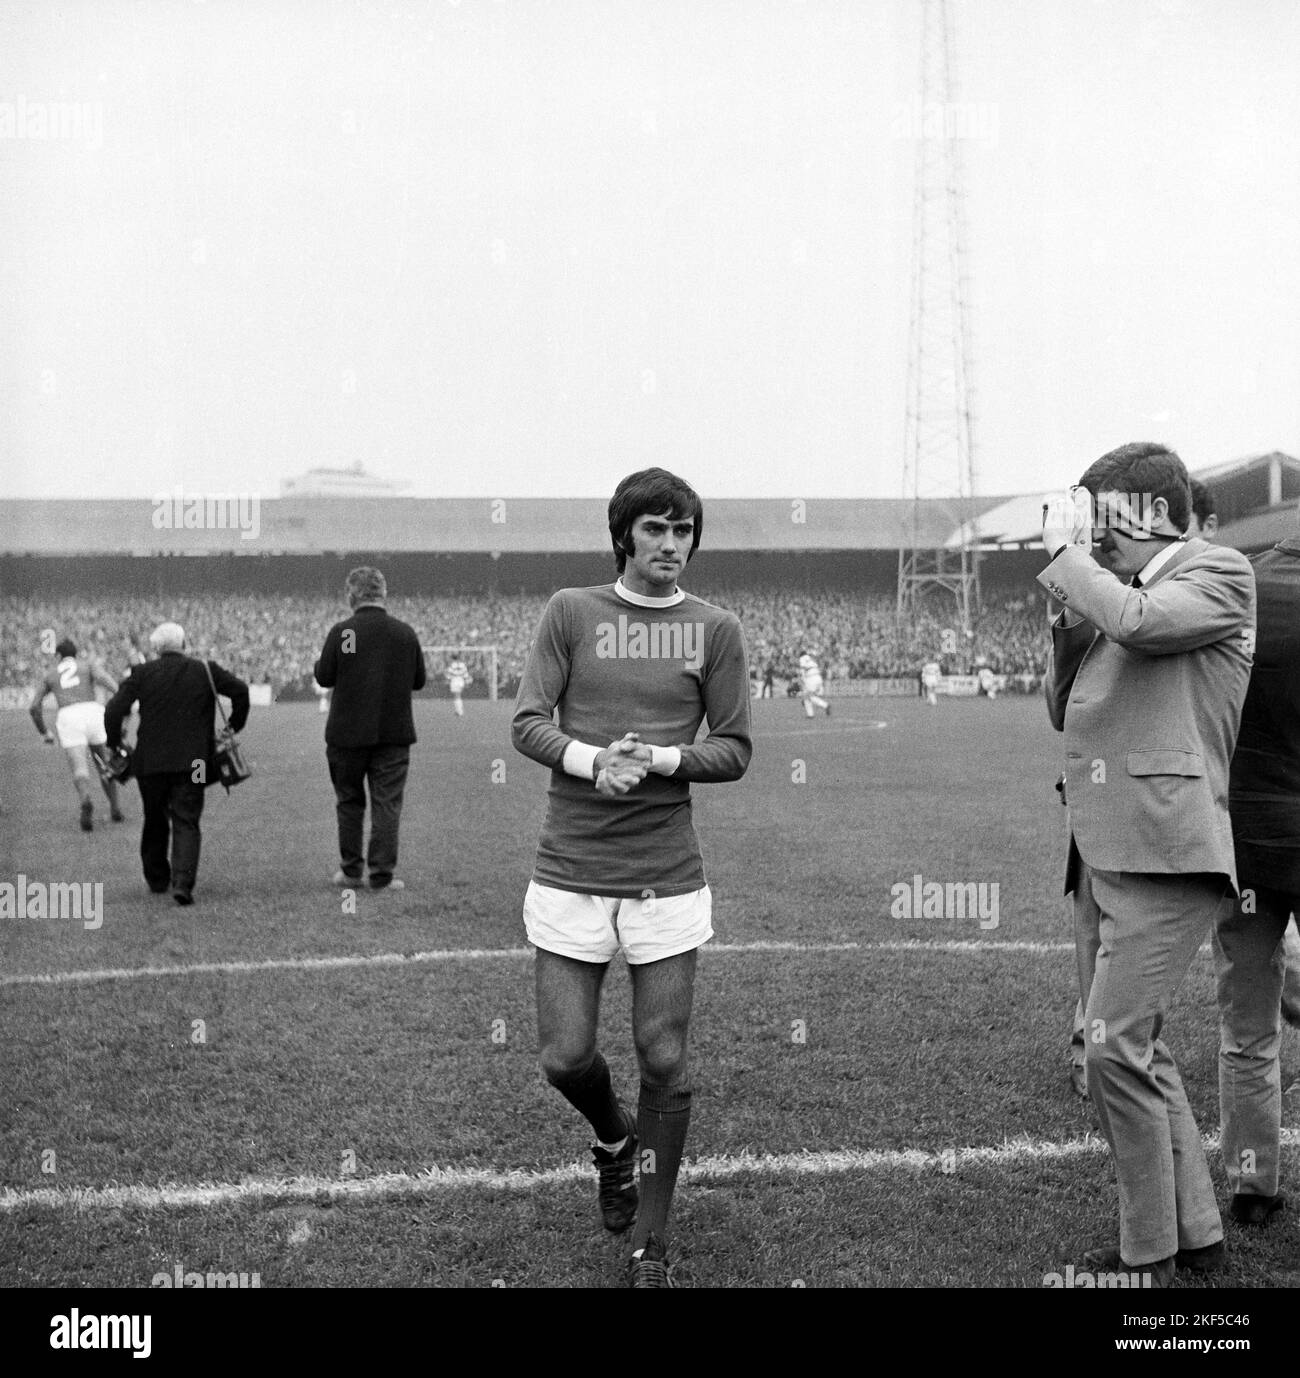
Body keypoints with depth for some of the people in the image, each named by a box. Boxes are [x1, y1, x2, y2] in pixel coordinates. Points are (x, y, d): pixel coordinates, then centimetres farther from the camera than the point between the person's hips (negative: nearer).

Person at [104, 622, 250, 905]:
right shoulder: (206, 670, 3)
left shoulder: (141, 673, 0)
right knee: (186, 822, 0)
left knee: (155, 821, 19)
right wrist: (234, 727, 14)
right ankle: (183, 882, -18)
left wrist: (114, 744, 7)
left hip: (151, 762, 1)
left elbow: (114, 709, -7)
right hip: (192, 762, -1)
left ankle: (157, 879, 31)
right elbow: (240, 691, 3)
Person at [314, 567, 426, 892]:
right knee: (387, 804, 4)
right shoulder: (405, 633, -3)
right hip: (394, 733, 1)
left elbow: (323, 677, -4)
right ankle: (381, 874, 3)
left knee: (349, 801, 14)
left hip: (347, 732, -1)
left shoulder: (341, 632, -10)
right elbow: (419, 680, 6)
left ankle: (350, 869, 20)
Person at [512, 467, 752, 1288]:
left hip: (668, 877, 0)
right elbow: (527, 723, 0)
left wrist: (660, 759, -15)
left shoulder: (715, 630, 4)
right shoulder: (572, 612, 3)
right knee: (566, 1056, 3)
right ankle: (614, 1137, 39)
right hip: (570, 872, 0)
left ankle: (652, 1246, 20)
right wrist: (592, 760, -19)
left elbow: (735, 750, 3)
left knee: (664, 1061, 3)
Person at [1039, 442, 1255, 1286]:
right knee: (1132, 1050, 13)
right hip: (1101, 854, 9)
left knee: (1118, 1048, -11)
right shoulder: (1120, 590, 19)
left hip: (1164, 851, -9)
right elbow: (1065, 712, 21)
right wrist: (1067, 615, 8)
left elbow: (1136, 621, -22)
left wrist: (1066, 553, -6)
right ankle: (1195, 1232, 25)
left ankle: (1151, 1256, 1)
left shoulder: (1219, 571, -2)